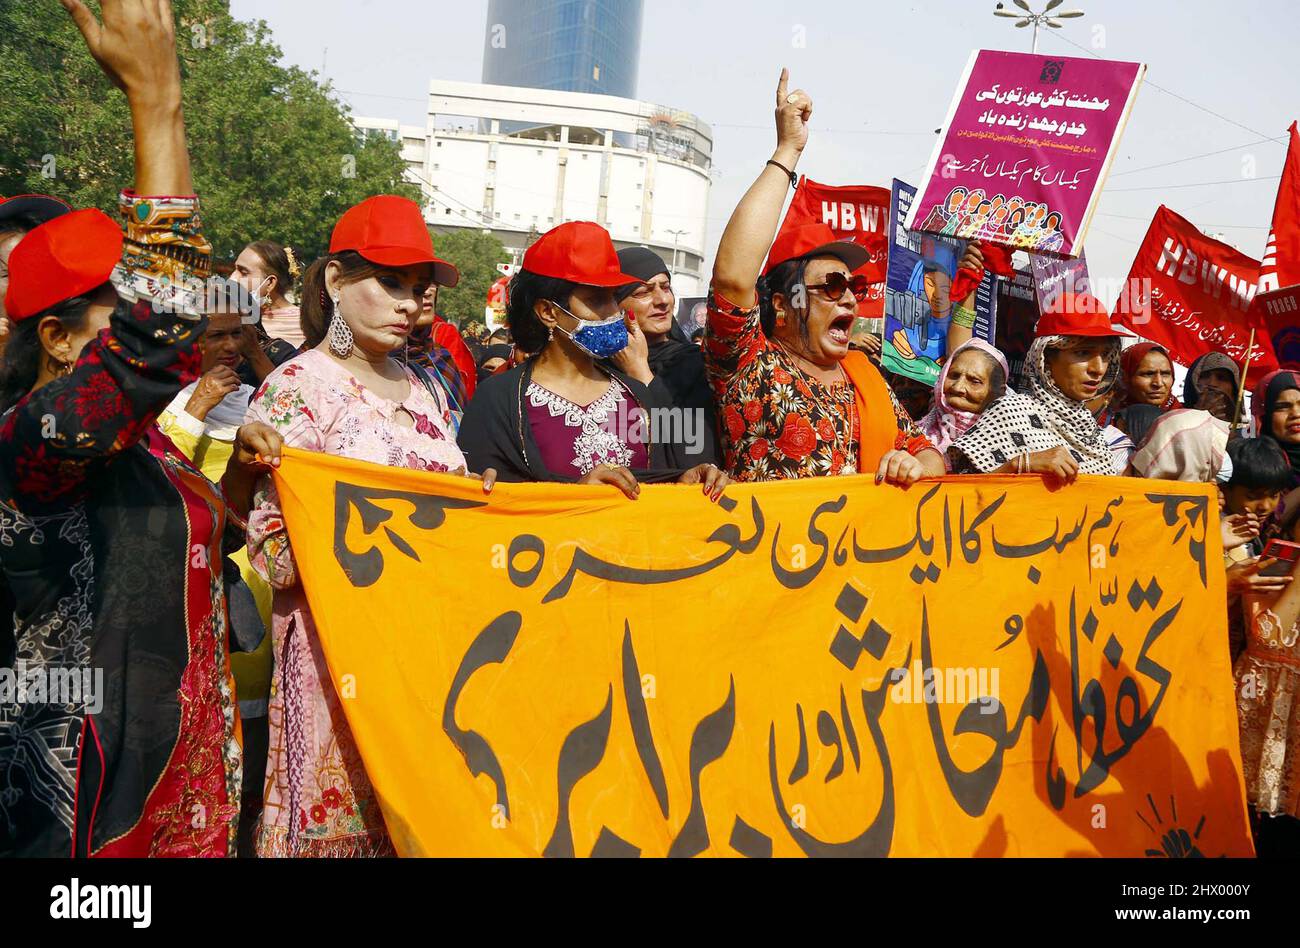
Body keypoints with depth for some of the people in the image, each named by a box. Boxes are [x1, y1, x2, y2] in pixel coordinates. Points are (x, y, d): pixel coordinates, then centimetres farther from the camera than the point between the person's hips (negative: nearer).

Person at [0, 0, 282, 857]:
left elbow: (193, 540, 23)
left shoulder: (134, 436, 8)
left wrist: (239, 478, 1)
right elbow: (158, 328, -36)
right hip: (93, 789, -9)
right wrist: (157, 101, -31)